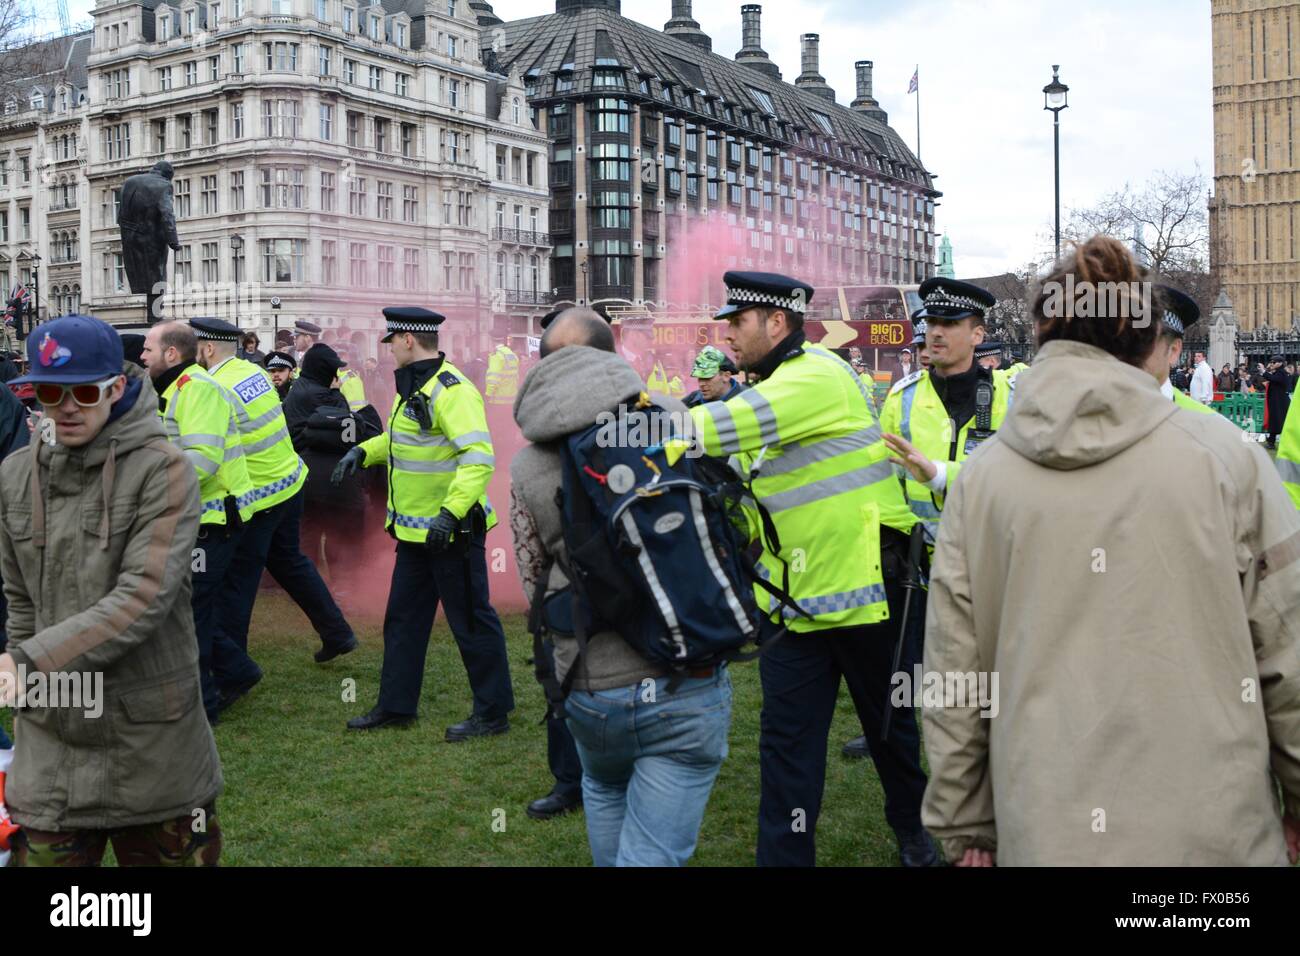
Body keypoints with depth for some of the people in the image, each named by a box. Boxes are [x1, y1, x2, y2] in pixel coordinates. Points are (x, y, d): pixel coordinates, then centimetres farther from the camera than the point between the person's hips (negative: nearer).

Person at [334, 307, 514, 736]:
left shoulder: (451, 390, -20)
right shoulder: (412, 387, 12)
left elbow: (479, 458, -29)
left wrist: (450, 512, -35)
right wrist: (364, 451, 12)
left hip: (452, 531, -10)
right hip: (416, 529, 10)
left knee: (471, 621, 0)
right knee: (403, 617, 17)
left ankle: (493, 712, 12)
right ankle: (396, 705, 29)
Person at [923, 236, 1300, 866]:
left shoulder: (981, 477, -3)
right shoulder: (1225, 455, -6)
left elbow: (953, 671, 0)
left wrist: (963, 825, 10)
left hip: (1044, 835, 1)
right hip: (1214, 831, -1)